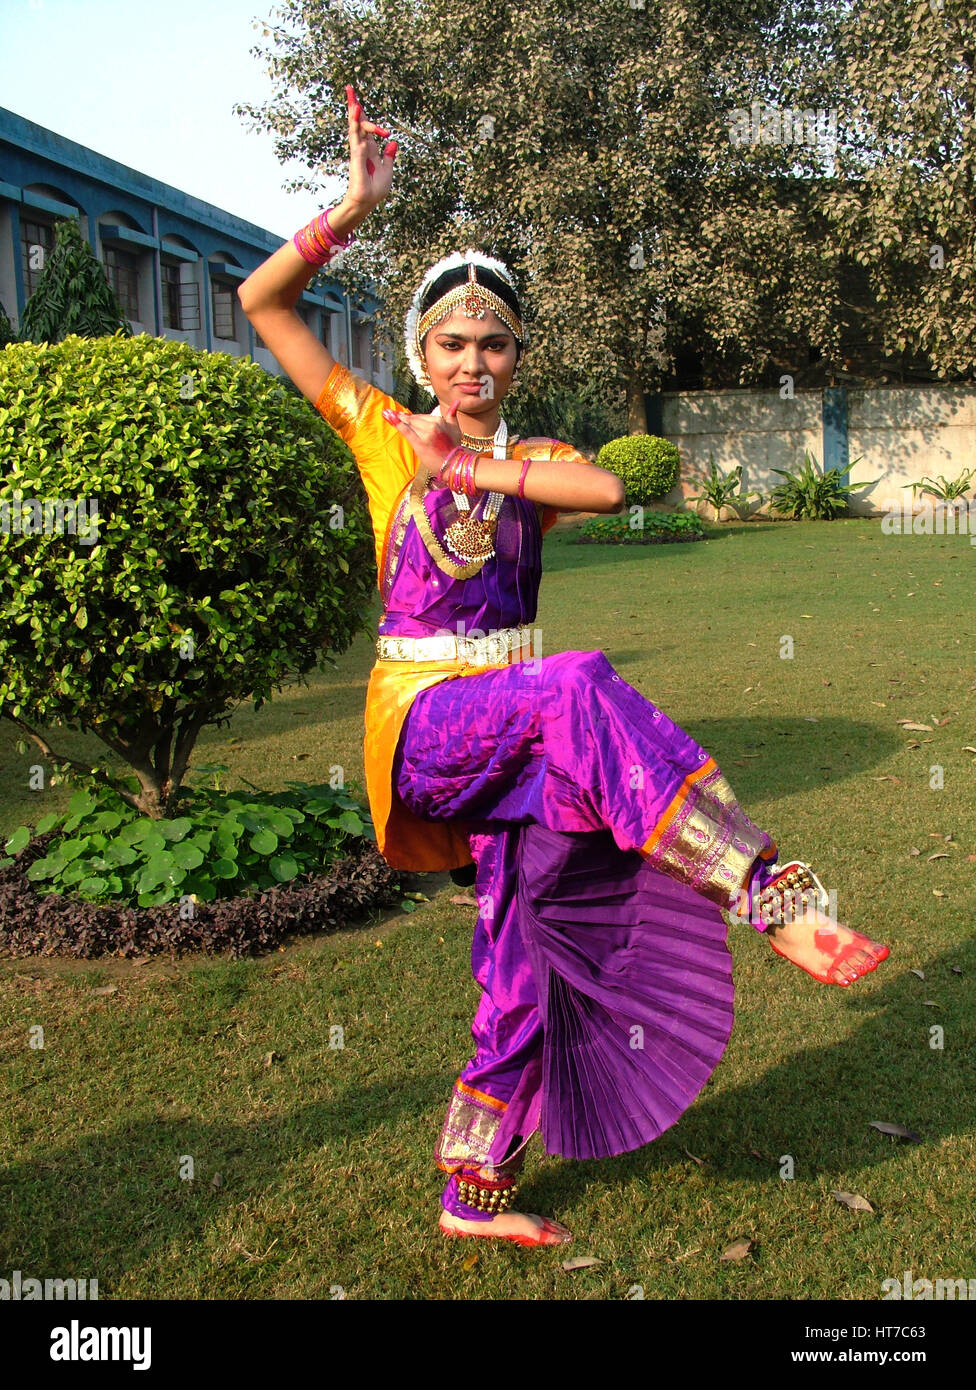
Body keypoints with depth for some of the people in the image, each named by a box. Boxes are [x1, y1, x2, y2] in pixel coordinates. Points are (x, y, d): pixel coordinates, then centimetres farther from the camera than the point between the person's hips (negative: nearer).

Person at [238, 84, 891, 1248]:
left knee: (531, 959, 3)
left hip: (514, 734, 5)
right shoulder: (384, 435, 4)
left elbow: (608, 489, -14)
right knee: (579, 688, -35)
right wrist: (355, 208, -10)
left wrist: (478, 468, -13)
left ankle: (474, 1193, 20)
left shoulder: (535, 458, 12)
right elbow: (263, 302, -2)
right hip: (424, 723, -4)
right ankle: (776, 901, -39)